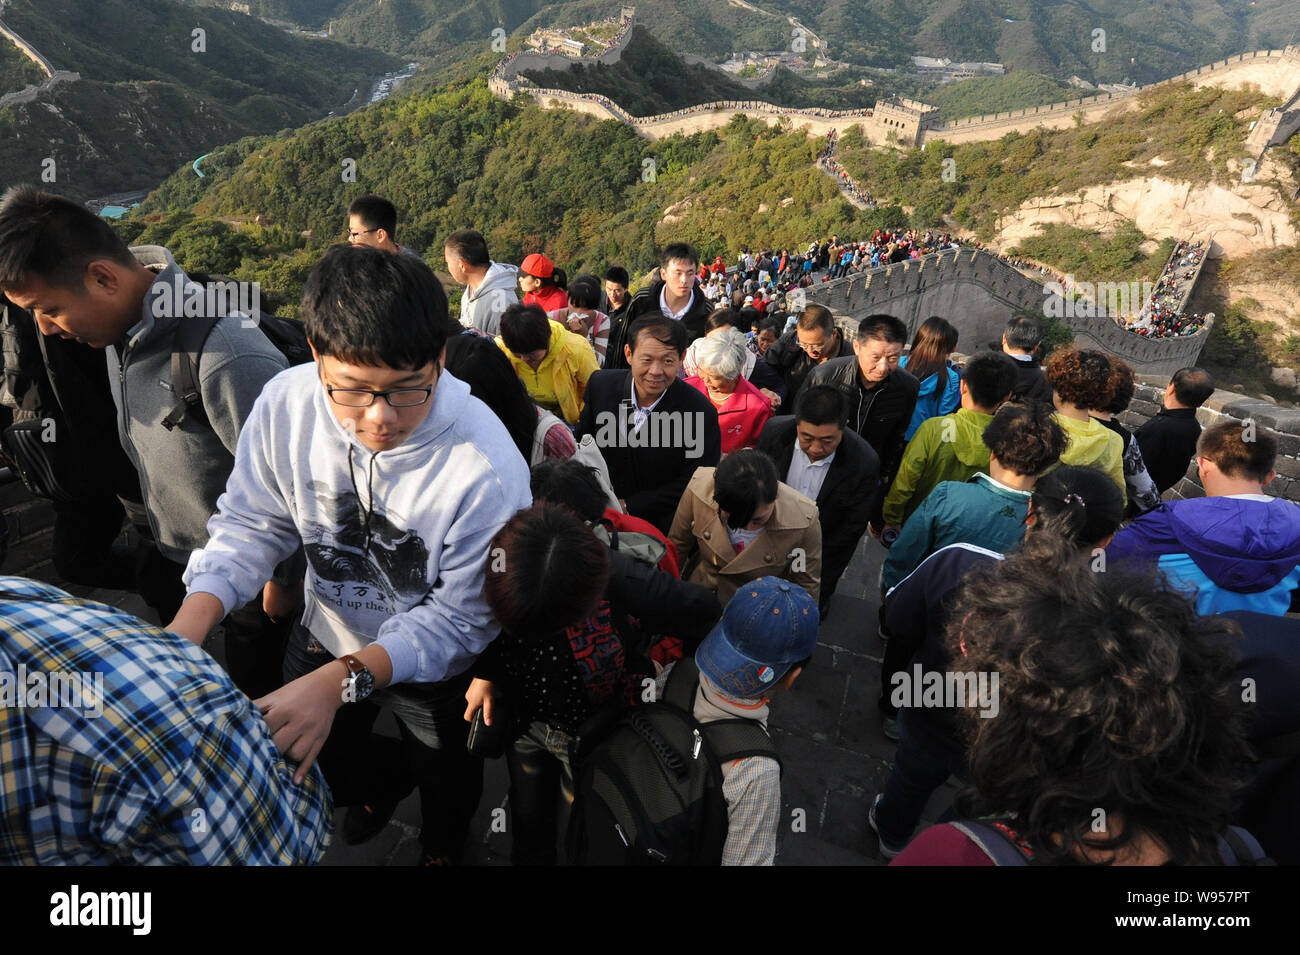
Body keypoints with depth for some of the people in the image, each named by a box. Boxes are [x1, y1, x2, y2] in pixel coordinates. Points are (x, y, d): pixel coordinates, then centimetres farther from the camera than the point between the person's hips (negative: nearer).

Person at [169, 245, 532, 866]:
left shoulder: (487, 467, -38)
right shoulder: (286, 402, -24)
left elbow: (460, 618, -31)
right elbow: (251, 522, -12)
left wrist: (342, 681, -42)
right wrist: (189, 624, -29)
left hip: (433, 666, -3)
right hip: (325, 633, 4)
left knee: (446, 783, 27)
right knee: (312, 769, 31)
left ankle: (443, 849, 65)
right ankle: (385, 776, 67)